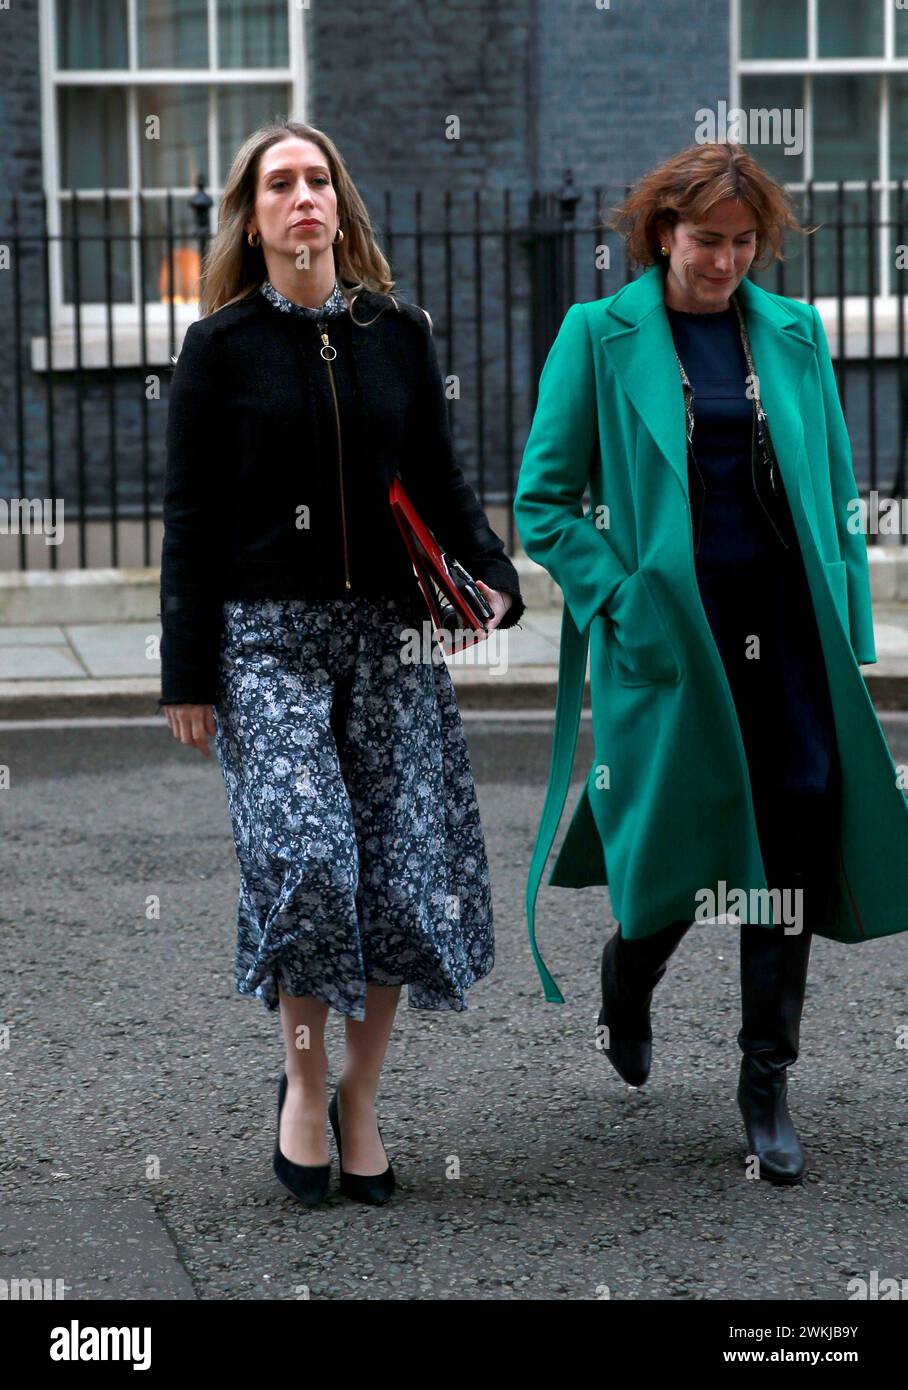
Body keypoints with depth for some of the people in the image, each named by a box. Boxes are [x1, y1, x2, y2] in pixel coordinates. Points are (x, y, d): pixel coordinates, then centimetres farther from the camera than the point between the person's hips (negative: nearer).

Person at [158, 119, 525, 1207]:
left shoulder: (397, 332, 9)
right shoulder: (221, 345, 2)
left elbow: (440, 483, 12)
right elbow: (191, 519, 1)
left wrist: (491, 575, -7)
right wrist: (188, 677, -4)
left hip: (388, 631, 3)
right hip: (267, 636, -3)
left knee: (407, 871, -1)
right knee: (304, 854, -17)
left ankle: (358, 1097, 16)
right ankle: (302, 1077, 5)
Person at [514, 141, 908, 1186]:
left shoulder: (794, 333, 8)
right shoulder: (600, 335, 0)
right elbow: (544, 502, 0)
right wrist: (619, 601, -9)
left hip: (785, 625, 3)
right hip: (666, 630, -2)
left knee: (795, 834, -3)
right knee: (685, 851, 1)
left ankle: (767, 1084, 10)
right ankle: (627, 978, 37)